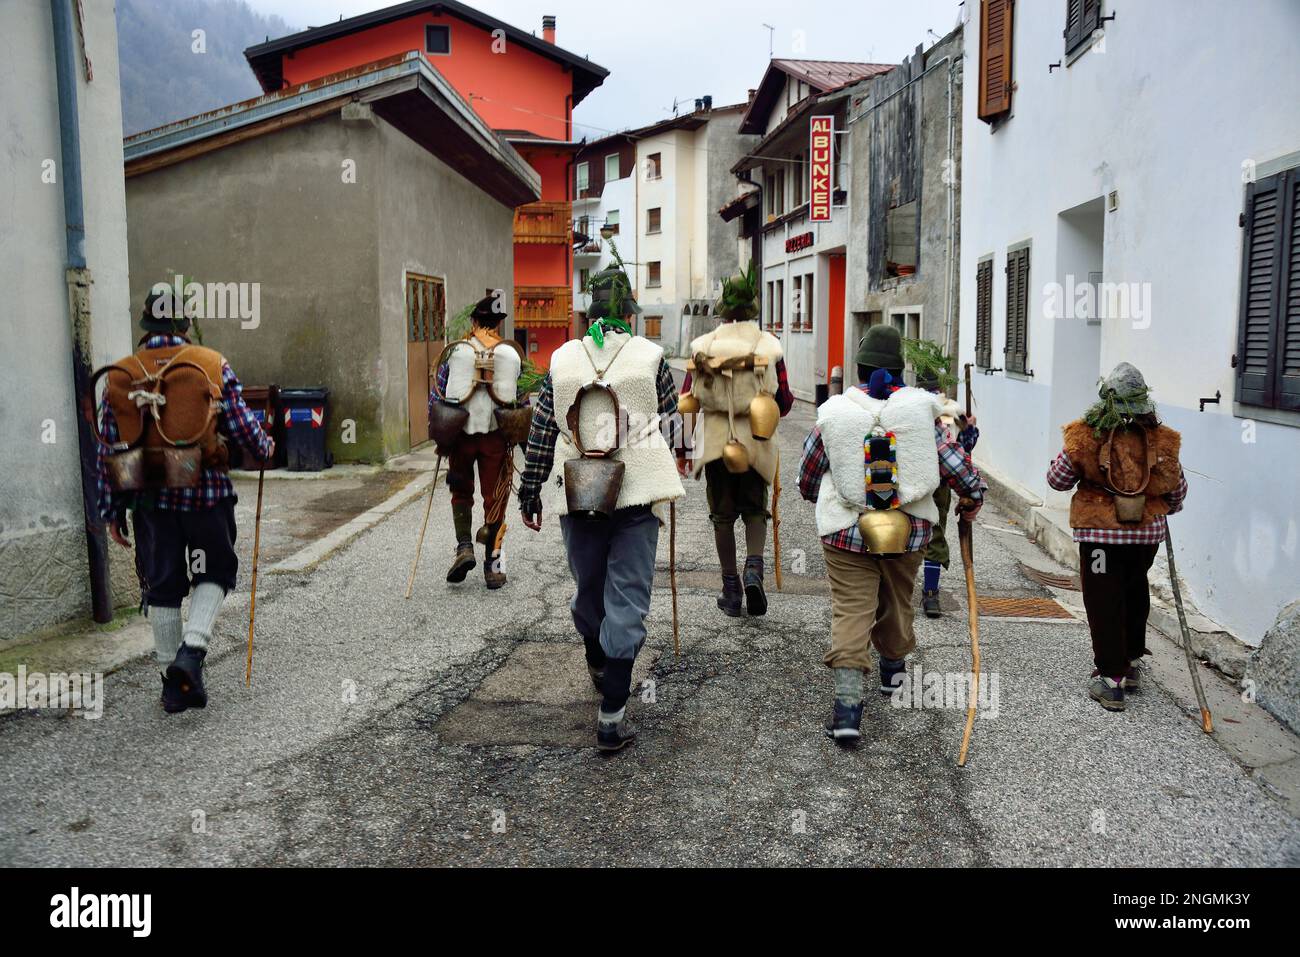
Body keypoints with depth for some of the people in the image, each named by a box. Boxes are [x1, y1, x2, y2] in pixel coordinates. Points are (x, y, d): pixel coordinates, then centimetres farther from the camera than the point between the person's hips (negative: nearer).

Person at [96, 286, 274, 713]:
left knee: (161, 587, 13)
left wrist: (111, 511, 11)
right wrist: (265, 448, 18)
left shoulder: (119, 376, 4)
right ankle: (192, 648, -5)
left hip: (149, 500, 3)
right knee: (215, 572, 16)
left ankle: (174, 679, 19)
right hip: (206, 492, -2)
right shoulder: (212, 365, -4)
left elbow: (108, 450, 5)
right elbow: (243, 426, -4)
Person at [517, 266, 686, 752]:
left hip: (578, 495, 3)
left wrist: (530, 492, 16)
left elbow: (541, 434, 7)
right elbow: (670, 424, 5)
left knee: (587, 589, 21)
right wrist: (658, 462, 26)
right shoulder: (650, 356, -1)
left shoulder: (563, 359, 5)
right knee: (627, 599, 0)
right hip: (637, 493, -2)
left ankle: (598, 665, 46)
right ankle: (612, 715, -1)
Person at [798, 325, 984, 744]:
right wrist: (971, 501, 17)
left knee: (851, 609, -1)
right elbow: (959, 467, -3)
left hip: (847, 531, -2)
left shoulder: (833, 415, -6)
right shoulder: (920, 413, -5)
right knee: (897, 600, 23)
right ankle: (893, 667, 48)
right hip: (909, 530, 2)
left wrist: (823, 497, 27)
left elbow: (806, 480, 4)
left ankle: (847, 702, -12)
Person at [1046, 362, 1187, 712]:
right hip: (1147, 532, 3)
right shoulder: (1161, 441, -3)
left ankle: (1110, 678, 5)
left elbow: (1058, 480, -2)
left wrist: (1064, 459, 18)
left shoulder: (1084, 438, -12)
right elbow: (1177, 490, 9)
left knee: (1104, 603, 4)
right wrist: (1167, 509, 29)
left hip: (1100, 531, -3)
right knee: (1135, 595, 22)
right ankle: (1132, 663, 36)